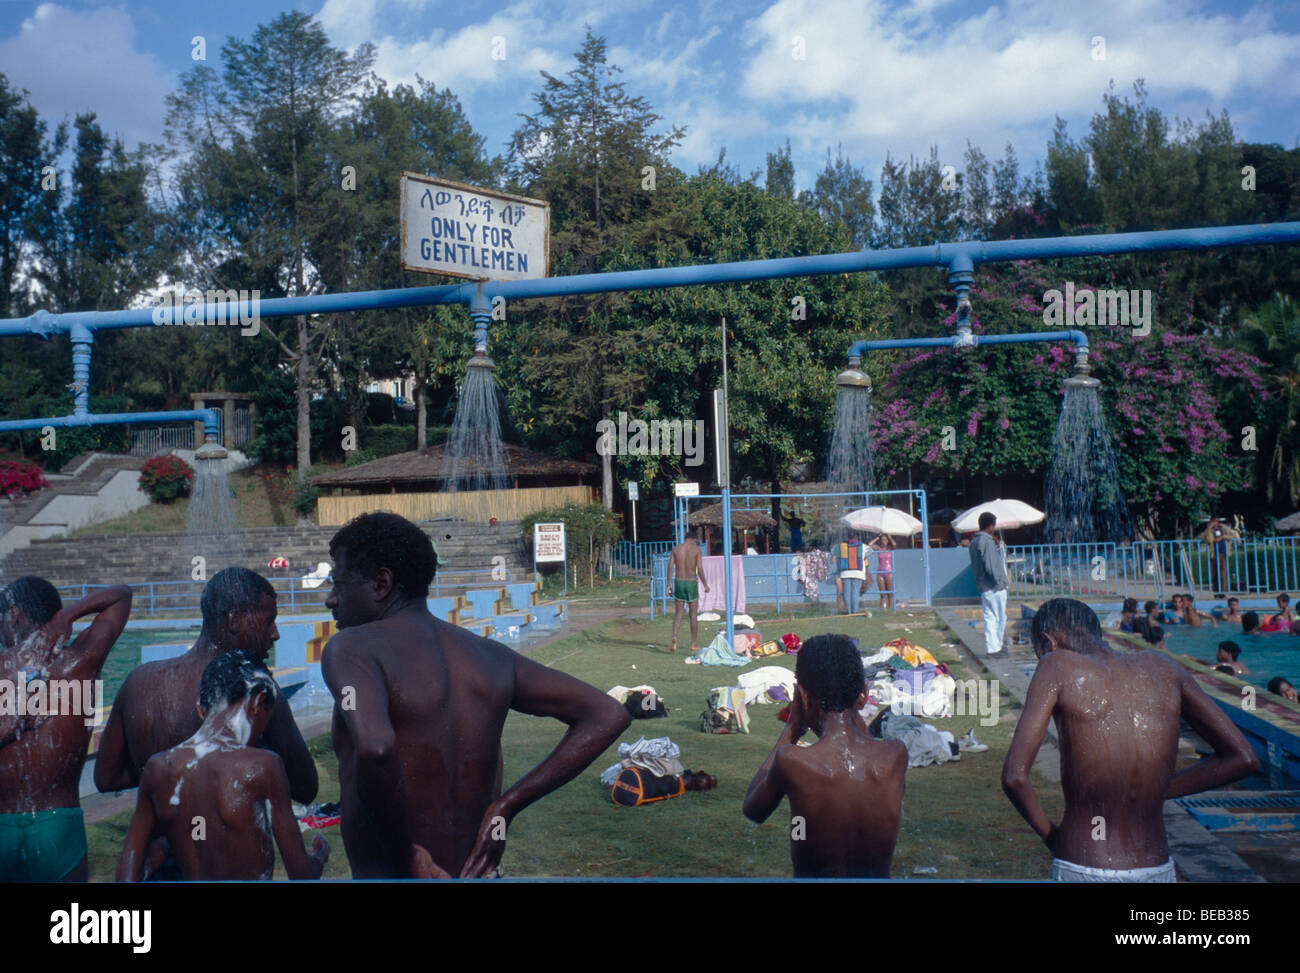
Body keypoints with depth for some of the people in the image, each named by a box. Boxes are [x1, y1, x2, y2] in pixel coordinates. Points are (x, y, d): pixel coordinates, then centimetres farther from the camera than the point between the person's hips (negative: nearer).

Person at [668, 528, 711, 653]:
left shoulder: (676, 549, 3)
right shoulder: (696, 549, -5)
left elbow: (670, 567, -2)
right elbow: (700, 569, -10)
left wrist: (669, 584, 2)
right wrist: (705, 584, 1)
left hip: (678, 582, 2)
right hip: (692, 582, -2)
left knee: (678, 612, 10)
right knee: (694, 614, 8)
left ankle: (674, 636, -15)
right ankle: (694, 644, 13)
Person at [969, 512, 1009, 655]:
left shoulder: (974, 541, 11)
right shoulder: (987, 542, -18)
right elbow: (990, 566, -23)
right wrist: (1000, 582, -14)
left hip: (983, 586, 9)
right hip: (994, 587, -9)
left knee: (990, 617, 12)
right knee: (1000, 618, 1)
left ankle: (991, 647, 14)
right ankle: (994, 648, 5)